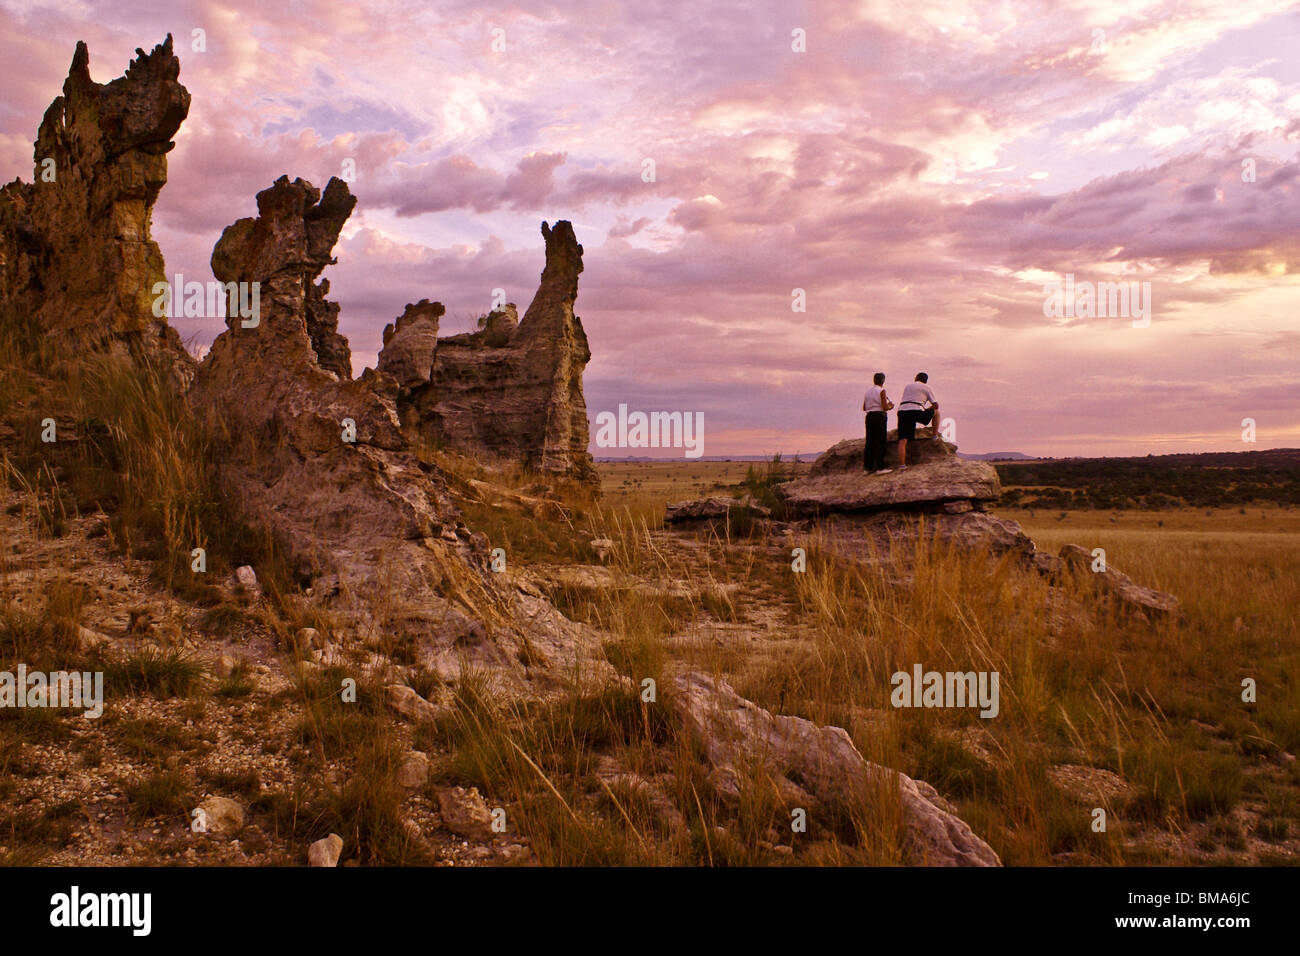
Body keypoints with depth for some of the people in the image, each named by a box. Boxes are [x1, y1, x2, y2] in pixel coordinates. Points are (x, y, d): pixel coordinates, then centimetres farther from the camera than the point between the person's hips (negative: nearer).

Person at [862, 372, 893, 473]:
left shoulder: (868, 391, 12)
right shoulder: (881, 391, -7)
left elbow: (864, 408, 15)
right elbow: (885, 407, -12)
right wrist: (891, 406, 8)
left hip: (869, 416, 6)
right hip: (880, 416, -6)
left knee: (869, 441, 9)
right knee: (880, 442, -4)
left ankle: (868, 467, 9)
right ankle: (879, 467, -7)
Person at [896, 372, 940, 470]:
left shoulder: (908, 385, 28)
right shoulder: (927, 387, 14)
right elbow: (936, 405, 13)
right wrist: (926, 410, 30)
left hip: (902, 411, 3)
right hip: (916, 412, -3)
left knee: (902, 441, -3)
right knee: (936, 412, 25)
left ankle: (901, 465, -12)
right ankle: (935, 435, 26)